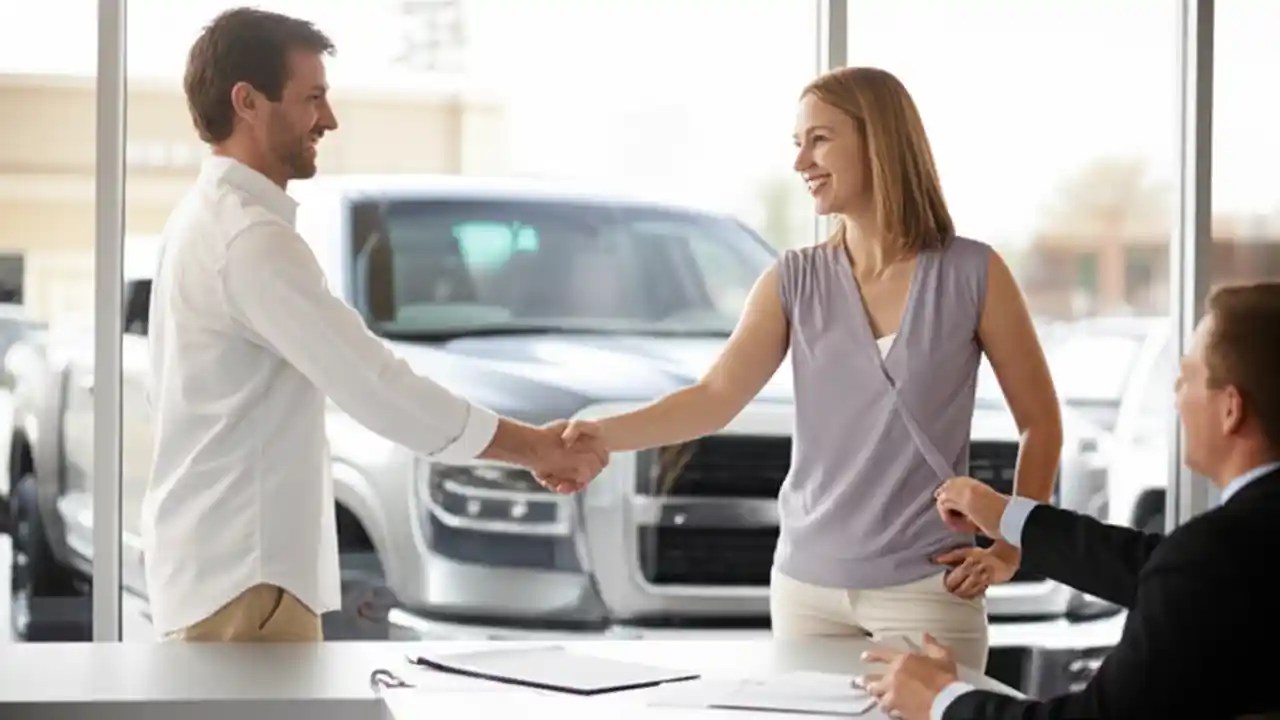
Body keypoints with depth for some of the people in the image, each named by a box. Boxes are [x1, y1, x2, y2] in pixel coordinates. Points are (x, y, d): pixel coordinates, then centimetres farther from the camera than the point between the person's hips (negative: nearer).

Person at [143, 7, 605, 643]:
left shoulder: (209, 220, 15)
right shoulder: (249, 237, -19)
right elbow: (376, 387, -23)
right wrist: (536, 448, -14)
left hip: (218, 563, 10)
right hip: (241, 575, -10)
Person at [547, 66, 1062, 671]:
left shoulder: (972, 275, -4)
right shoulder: (794, 281, 3)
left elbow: (1041, 423, 3)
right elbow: (716, 397, -8)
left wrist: (1010, 551, -3)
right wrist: (606, 434, -23)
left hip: (926, 588, -3)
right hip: (805, 583, 3)